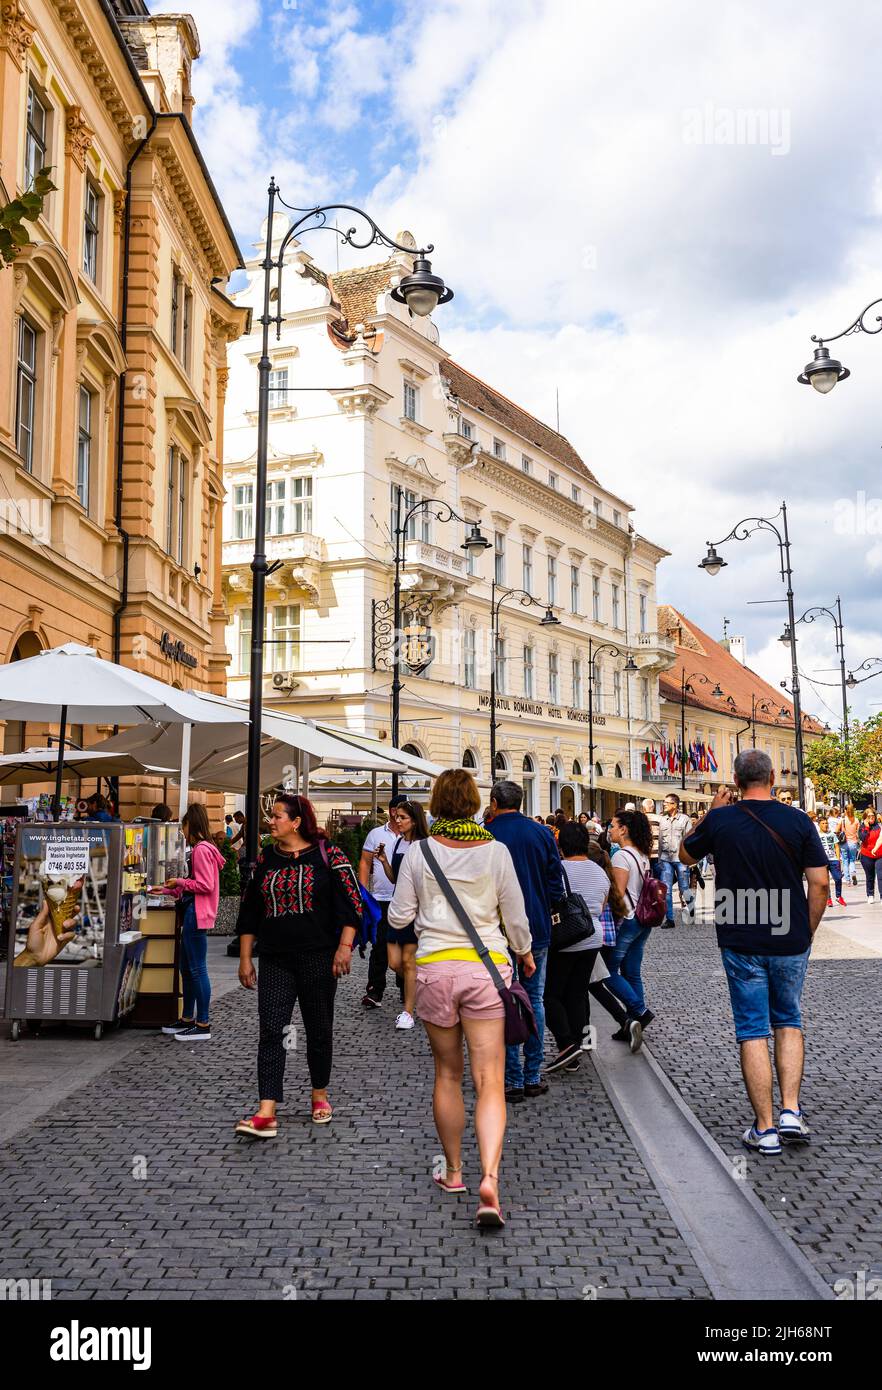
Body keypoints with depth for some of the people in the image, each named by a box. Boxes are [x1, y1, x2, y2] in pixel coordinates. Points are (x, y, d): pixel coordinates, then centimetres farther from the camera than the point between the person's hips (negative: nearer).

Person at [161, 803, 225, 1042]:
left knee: (197, 969, -6)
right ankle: (187, 1019, 25)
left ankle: (203, 1026, -2)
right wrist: (169, 890, 24)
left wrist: (180, 882, -8)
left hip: (196, 914, -11)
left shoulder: (201, 849, -14)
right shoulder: (203, 848, 18)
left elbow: (205, 885, -19)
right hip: (193, 913, 11)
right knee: (187, 968, 16)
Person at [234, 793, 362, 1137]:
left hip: (318, 958, -3)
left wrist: (344, 946, -15)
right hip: (274, 960, 3)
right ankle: (266, 1114, -9)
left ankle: (319, 1096, 30)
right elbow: (249, 913, 13)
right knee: (271, 1031, -6)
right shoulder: (265, 859, 8)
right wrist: (245, 959, 11)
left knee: (319, 1029, 10)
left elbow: (351, 902, -6)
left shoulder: (328, 855, -4)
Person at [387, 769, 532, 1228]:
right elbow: (516, 918, 5)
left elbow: (398, 917, 4)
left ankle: (453, 1171, 29)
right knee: (490, 1082, 0)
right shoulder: (495, 851, -1)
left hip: (435, 968, 1)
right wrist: (524, 954, 24)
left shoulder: (419, 852, -1)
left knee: (447, 1074, 17)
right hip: (487, 966, -1)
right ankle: (489, 1178, -15)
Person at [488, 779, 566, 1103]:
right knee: (534, 1000, 13)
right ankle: (534, 1077, 16)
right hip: (537, 931, 3)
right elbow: (556, 886, 2)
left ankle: (513, 1080, 7)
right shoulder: (542, 835, 1)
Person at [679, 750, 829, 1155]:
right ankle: (790, 1112, 10)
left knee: (752, 1031, 6)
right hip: (791, 943, 1)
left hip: (741, 944, -1)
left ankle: (765, 1129, 7)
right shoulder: (798, 821, -5)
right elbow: (820, 882, -6)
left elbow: (685, 855, 11)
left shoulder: (720, 820, -6)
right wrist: (807, 932, 7)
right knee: (788, 1022, 20)